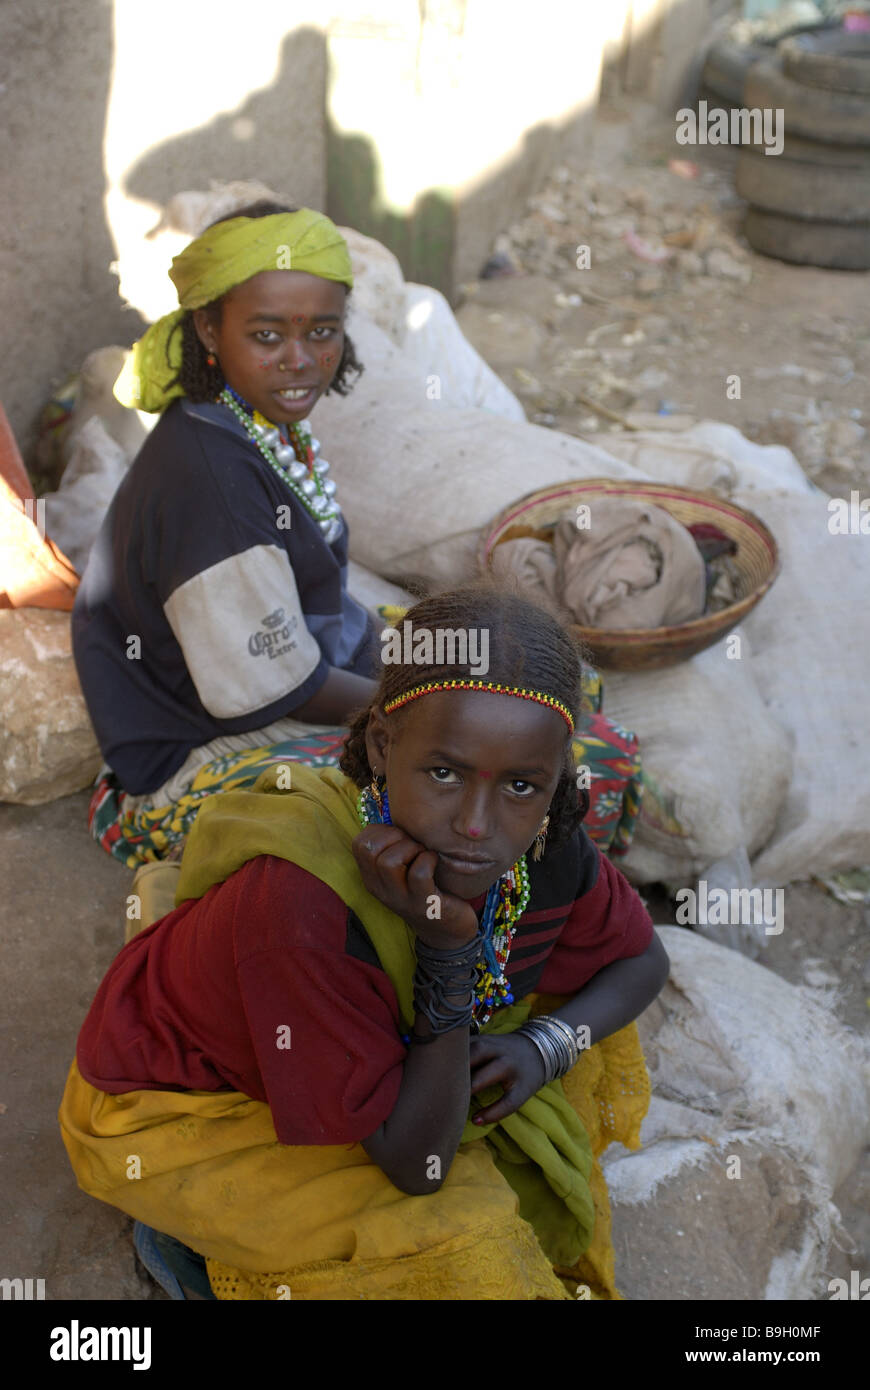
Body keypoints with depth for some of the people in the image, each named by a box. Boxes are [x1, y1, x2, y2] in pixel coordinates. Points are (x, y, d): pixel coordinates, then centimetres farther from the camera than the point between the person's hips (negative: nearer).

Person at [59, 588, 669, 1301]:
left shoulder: (546, 846, -24)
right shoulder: (298, 901, -41)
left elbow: (643, 960, -2)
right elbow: (417, 1165, -31)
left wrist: (544, 1047, -21)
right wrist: (447, 947, -43)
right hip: (174, 1109, -5)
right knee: (453, 1246, -21)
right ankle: (192, 1235, 3)